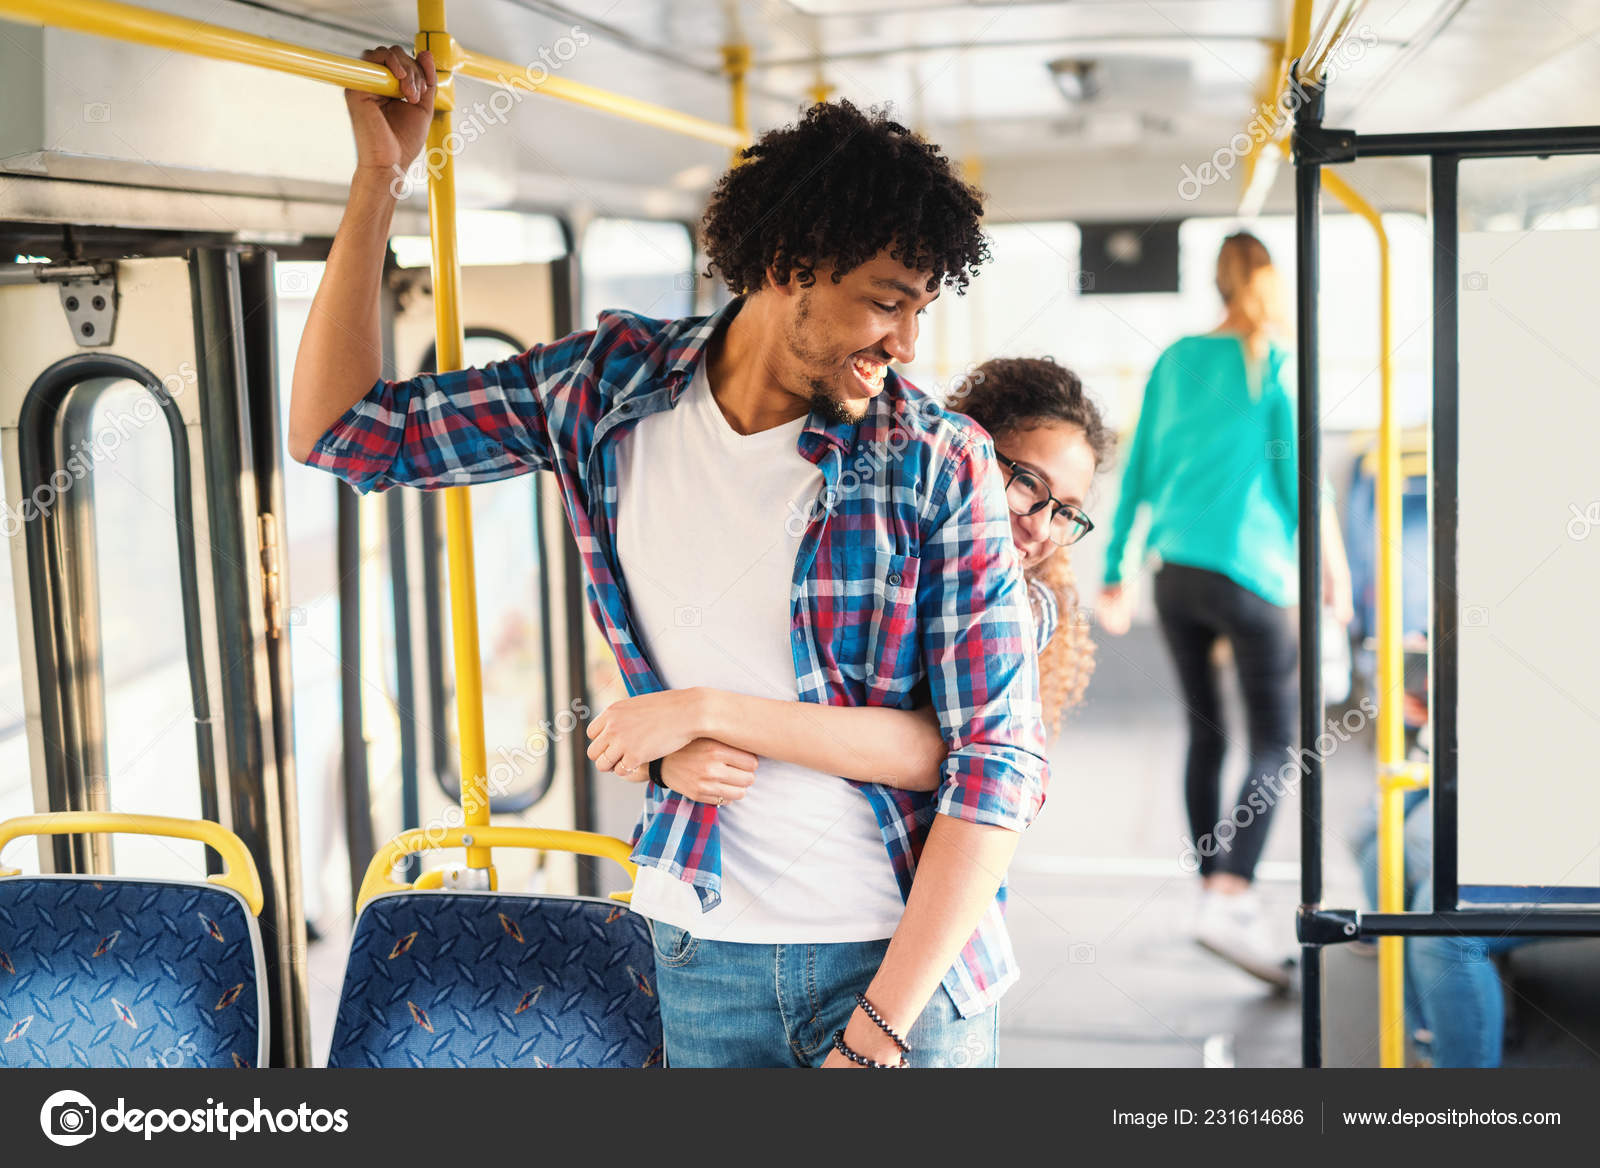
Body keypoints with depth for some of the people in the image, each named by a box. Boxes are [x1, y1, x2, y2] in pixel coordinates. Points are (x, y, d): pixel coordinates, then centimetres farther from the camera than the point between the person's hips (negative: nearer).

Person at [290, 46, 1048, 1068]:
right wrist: (380, 176, -3)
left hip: (909, 952, -2)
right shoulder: (610, 387, -3)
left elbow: (1000, 760, -13)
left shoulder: (942, 465, -12)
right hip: (703, 954, 3)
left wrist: (881, 1026, -17)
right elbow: (339, 429, 4)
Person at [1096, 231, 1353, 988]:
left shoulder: (1174, 362, 11)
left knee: (1204, 735, 14)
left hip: (1174, 575, 5)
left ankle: (1215, 893, 21)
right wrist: (1334, 571, 6)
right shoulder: (1276, 366, -3)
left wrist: (1115, 573, 16)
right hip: (1248, 577, -5)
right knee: (1275, 743, 0)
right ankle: (1229, 901, -15)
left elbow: (1137, 473, 12)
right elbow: (1299, 477, -4)